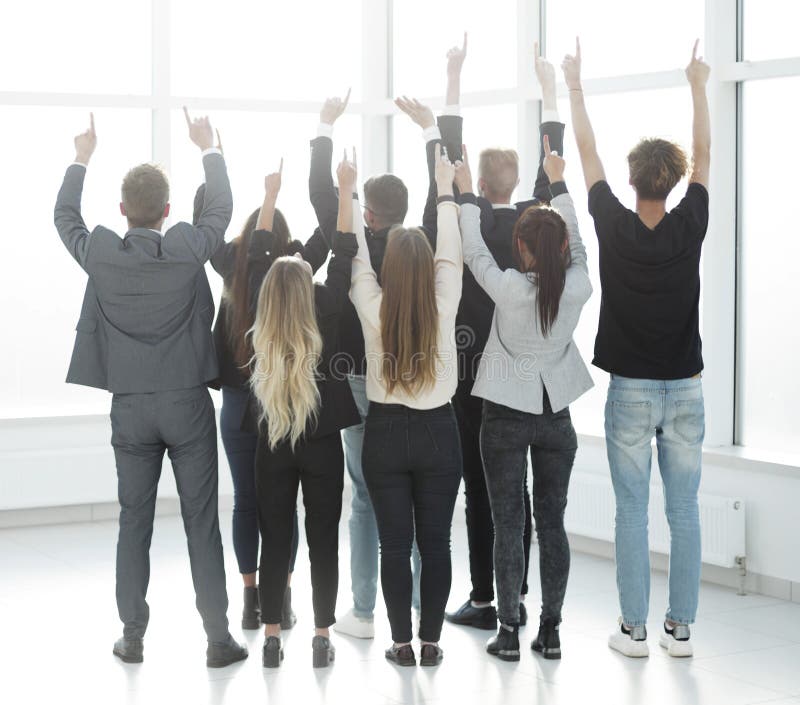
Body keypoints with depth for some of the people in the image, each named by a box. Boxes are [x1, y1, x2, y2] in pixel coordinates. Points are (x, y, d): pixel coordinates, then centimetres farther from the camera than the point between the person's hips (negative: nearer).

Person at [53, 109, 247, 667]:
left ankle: (133, 637, 15)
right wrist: (209, 149, 21)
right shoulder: (188, 249, -11)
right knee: (201, 523, 3)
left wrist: (82, 158, 26)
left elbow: (65, 217, 13)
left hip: (130, 407, 2)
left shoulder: (100, 254, -7)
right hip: (188, 403, -1)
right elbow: (221, 208, 8)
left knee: (134, 523, 10)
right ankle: (219, 637, 6)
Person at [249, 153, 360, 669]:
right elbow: (344, 257, -6)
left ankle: (272, 639, 8)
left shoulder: (262, 327, -4)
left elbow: (258, 258, 7)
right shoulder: (325, 315, -11)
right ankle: (322, 639, 7)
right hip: (323, 445, -2)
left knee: (274, 542, 7)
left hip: (272, 446, 2)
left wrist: (270, 195, 12)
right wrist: (345, 193, -2)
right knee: (324, 542, 4)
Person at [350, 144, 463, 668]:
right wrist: (446, 192, 15)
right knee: (435, 541, 7)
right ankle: (431, 640, 11)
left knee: (395, 543, 5)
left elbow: (357, 257, 2)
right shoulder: (443, 309, -9)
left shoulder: (373, 310, -10)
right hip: (437, 432, 0)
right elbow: (450, 255, 4)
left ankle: (403, 643, 9)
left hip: (385, 432, 0)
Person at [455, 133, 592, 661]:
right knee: (552, 523, 9)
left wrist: (466, 193, 8)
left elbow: (475, 250, -4)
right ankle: (550, 631, 13)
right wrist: (558, 182, 19)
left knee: (508, 525, 2)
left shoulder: (510, 288, -18)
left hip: (506, 417, -3)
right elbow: (577, 245, 9)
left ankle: (509, 632, 5)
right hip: (555, 416, 3)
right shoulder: (578, 289, -9)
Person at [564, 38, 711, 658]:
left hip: (630, 391, -1)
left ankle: (635, 629, 6)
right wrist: (698, 87, 17)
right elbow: (704, 157, 8)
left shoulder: (614, 227, -7)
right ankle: (680, 628, 11)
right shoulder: (689, 229, -5)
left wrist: (574, 87, 11)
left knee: (633, 512, 3)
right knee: (684, 512, 6)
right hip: (684, 390, 1)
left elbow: (588, 153, 2)